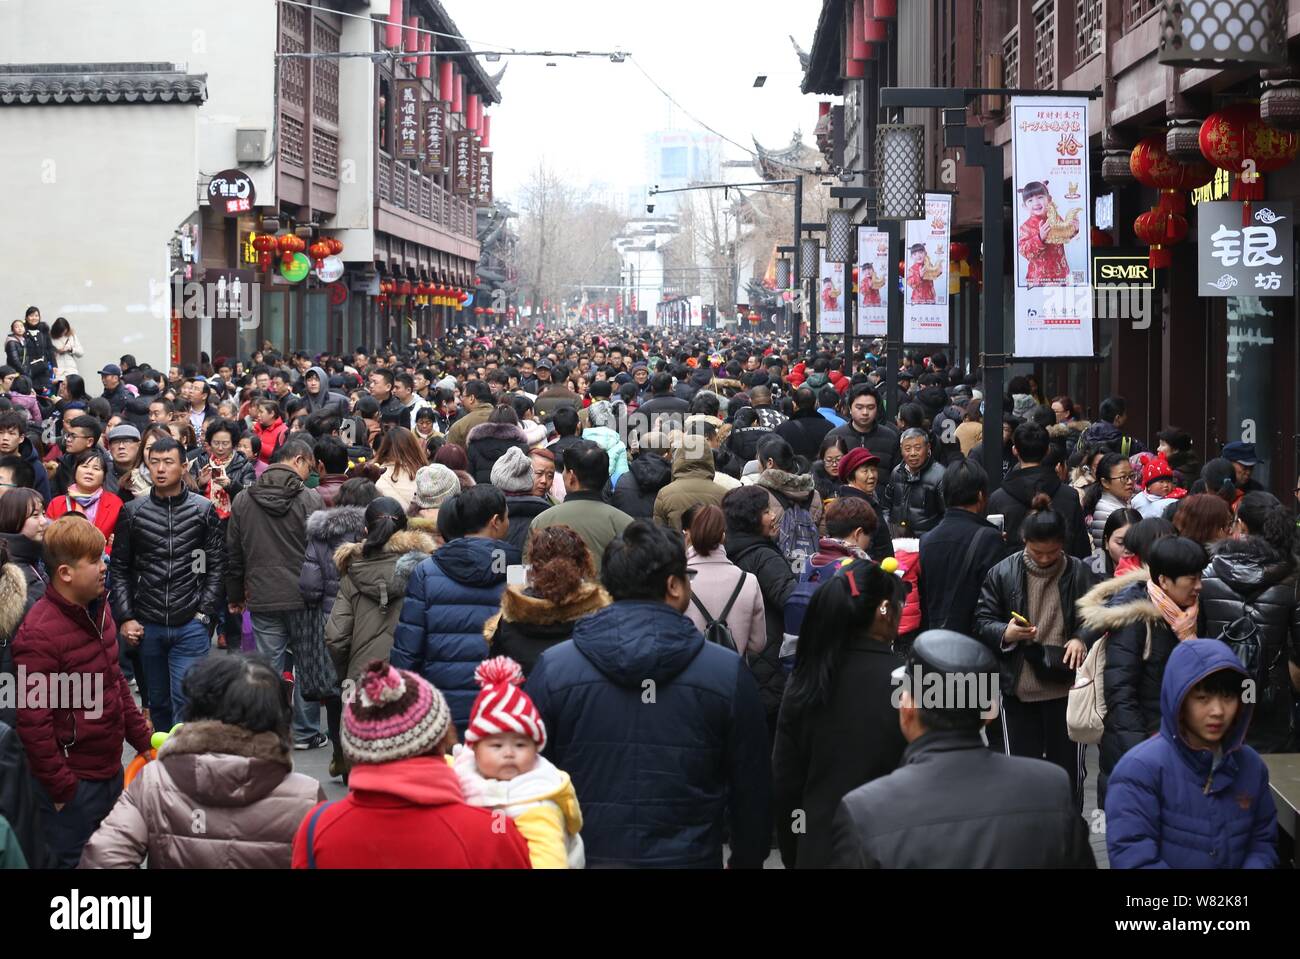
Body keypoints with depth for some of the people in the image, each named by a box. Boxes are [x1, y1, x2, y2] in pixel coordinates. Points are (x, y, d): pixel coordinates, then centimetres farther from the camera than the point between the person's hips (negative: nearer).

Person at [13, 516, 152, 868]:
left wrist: (142, 738, 15)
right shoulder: (38, 633, -23)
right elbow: (33, 720, -22)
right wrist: (60, 787, -18)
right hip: (75, 782, -8)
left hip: (111, 769, 8)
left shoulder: (98, 608, 5)